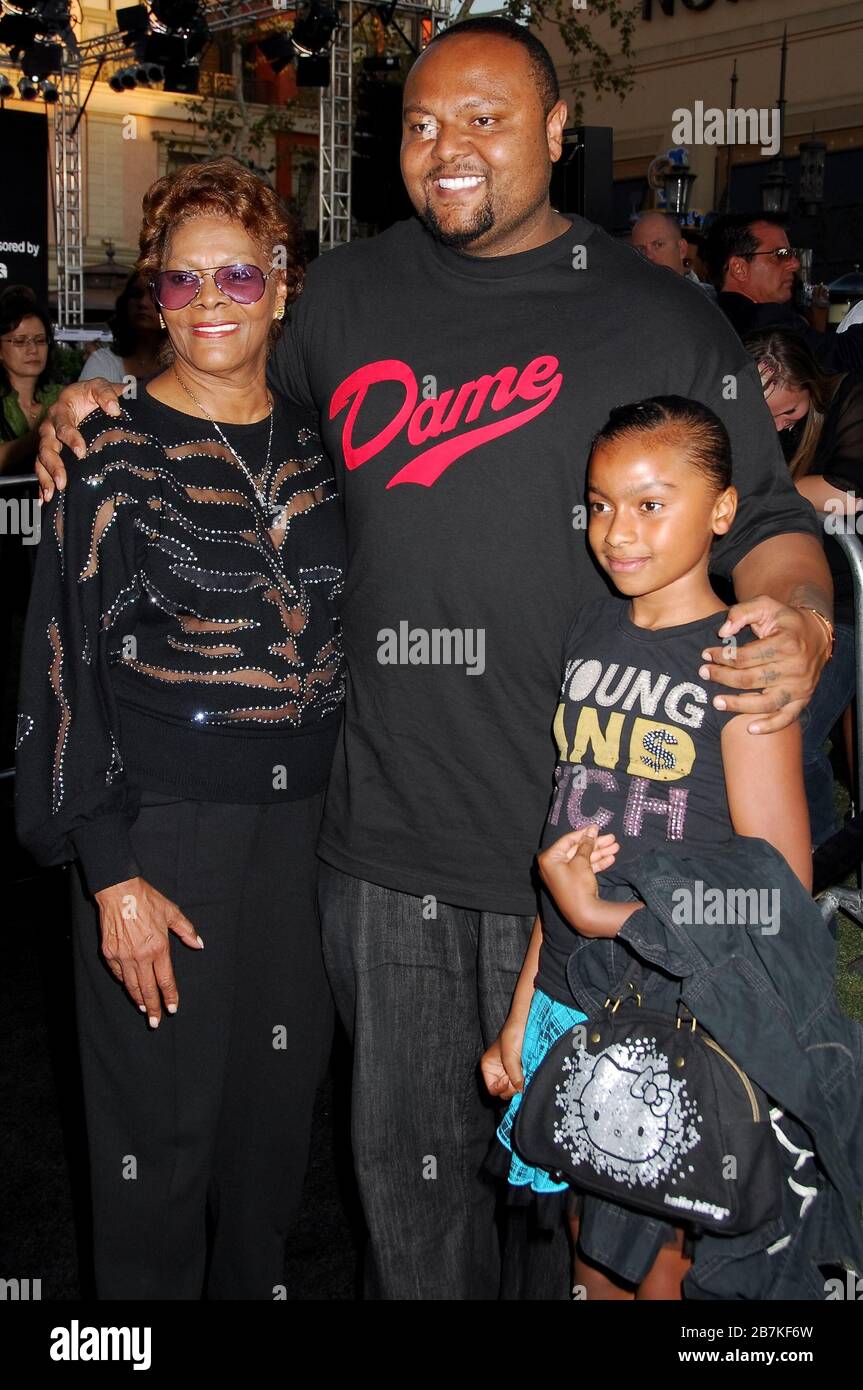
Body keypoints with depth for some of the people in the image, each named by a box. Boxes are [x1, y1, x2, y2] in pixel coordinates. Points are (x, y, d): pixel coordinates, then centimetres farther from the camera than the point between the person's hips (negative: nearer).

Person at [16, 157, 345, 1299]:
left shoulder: (315, 446, 8)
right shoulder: (113, 450, -6)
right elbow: (69, 663, -8)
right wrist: (111, 872, -13)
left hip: (304, 818, 5)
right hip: (163, 820, -4)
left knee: (280, 1096, 15)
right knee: (163, 1119, 4)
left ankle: (256, 1281, 36)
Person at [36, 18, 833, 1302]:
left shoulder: (660, 321, 0)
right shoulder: (343, 295, 9)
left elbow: (766, 519, 4)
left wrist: (798, 619, -17)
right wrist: (104, 410, 11)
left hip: (582, 848, -2)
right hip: (385, 837, 3)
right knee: (407, 1159, 16)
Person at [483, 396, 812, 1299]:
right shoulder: (588, 634, 5)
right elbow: (570, 839, 9)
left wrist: (607, 917, -14)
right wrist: (521, 1012, 9)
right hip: (563, 1006, 5)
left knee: (653, 1262, 10)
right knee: (591, 1258, 18)